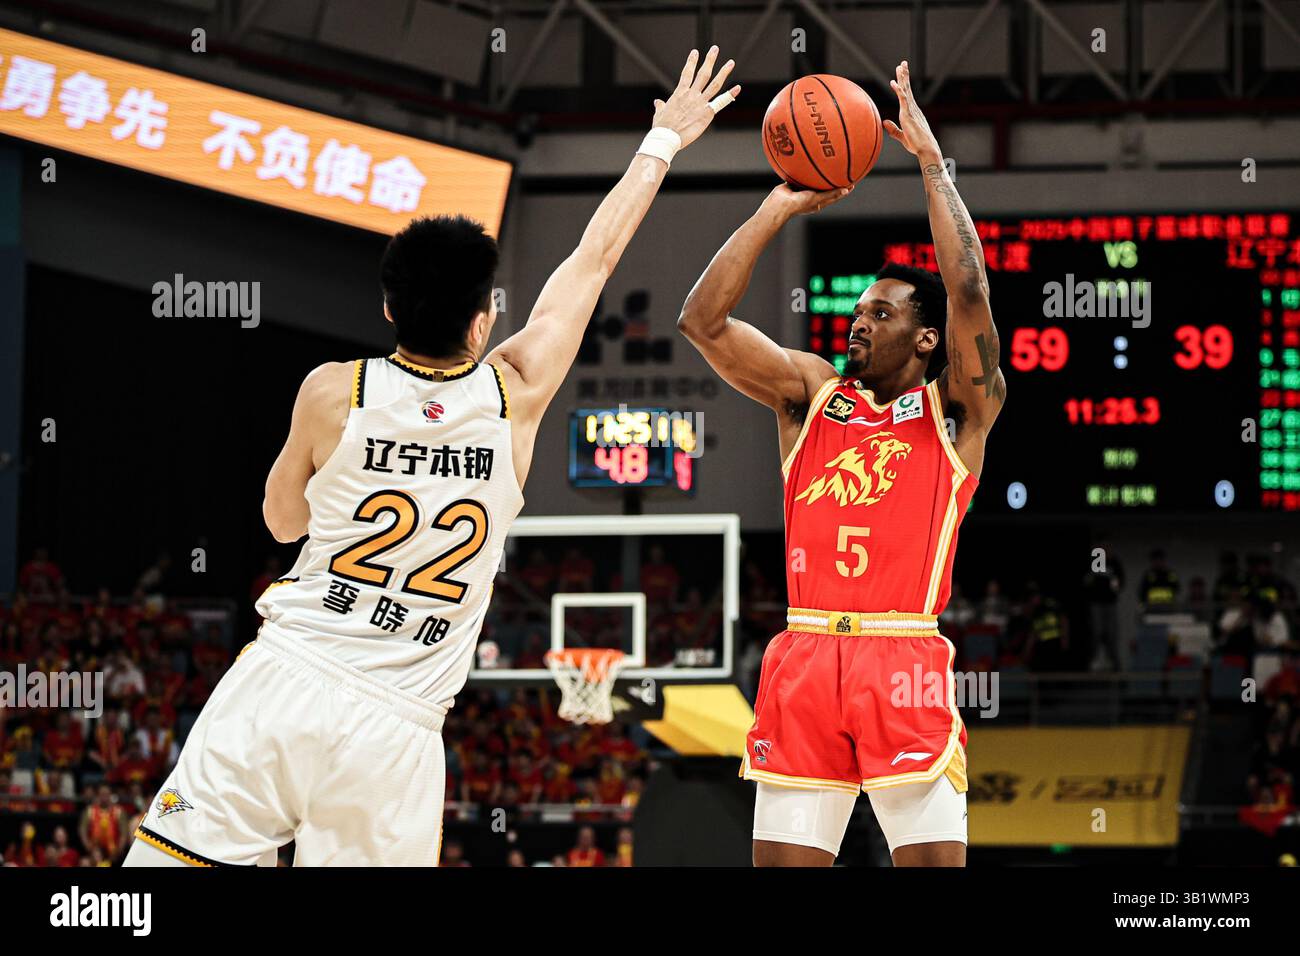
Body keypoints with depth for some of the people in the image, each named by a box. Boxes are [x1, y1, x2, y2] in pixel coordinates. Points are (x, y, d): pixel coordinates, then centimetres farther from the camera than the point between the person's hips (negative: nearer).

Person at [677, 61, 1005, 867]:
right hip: (804, 658, 3)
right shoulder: (810, 393, 17)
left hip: (902, 659, -3)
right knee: (783, 862, 0)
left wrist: (932, 163, -2)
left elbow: (970, 295, -8)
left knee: (934, 861, -8)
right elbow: (703, 322, 7)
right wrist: (779, 207, 6)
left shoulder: (958, 409, 8)